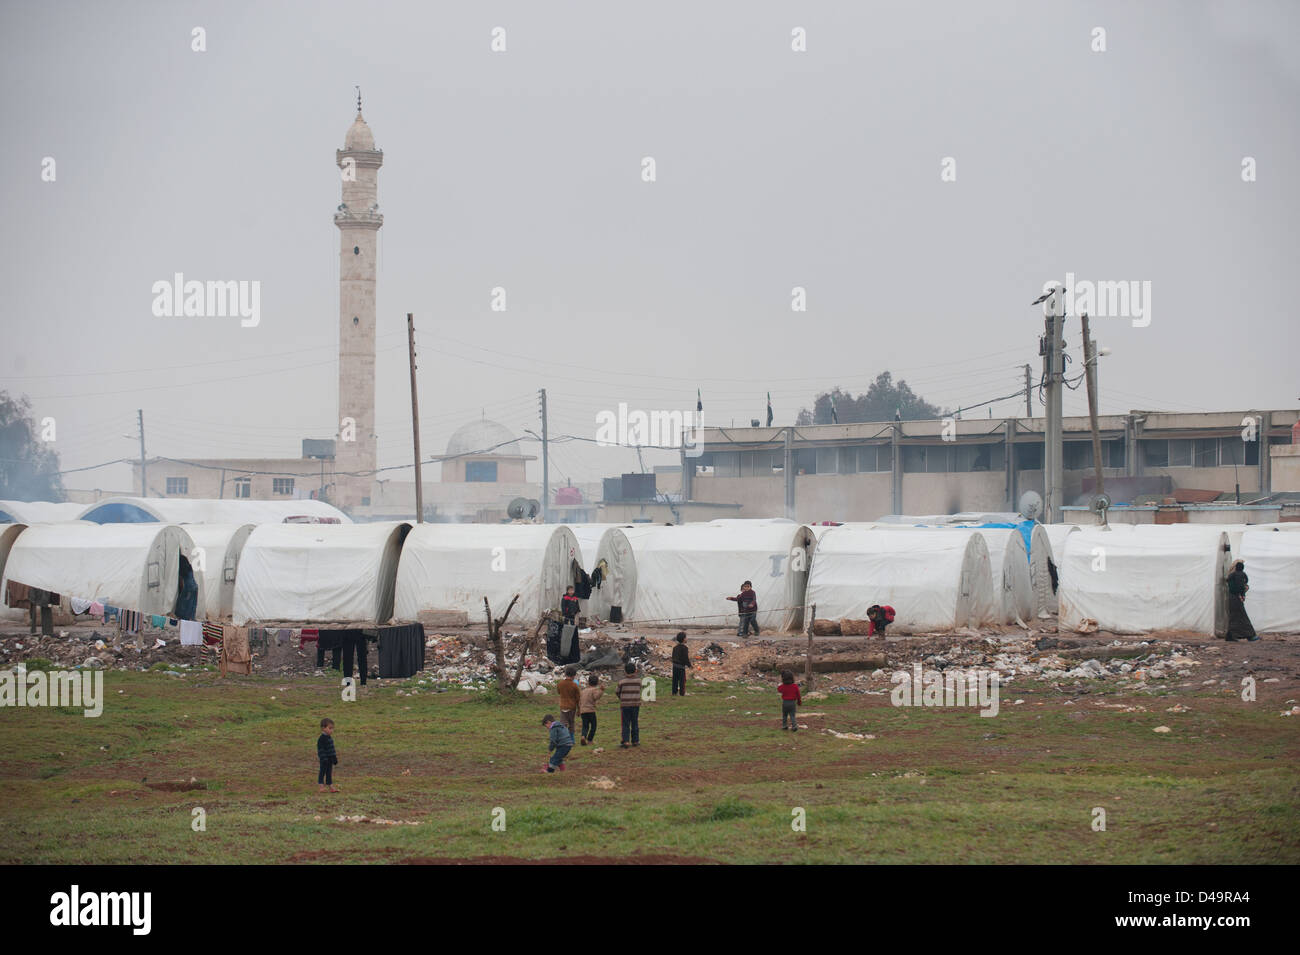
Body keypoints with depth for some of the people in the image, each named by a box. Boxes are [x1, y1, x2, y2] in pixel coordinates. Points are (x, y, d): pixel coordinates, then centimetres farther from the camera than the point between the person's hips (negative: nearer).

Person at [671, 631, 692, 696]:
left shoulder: (675, 647, 8)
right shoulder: (685, 648, -15)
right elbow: (686, 658, -18)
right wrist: (690, 665, -2)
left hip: (674, 665, 7)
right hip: (681, 666, -7)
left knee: (675, 679, 12)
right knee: (682, 680, 2)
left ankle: (674, 692, 16)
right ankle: (682, 693, 4)